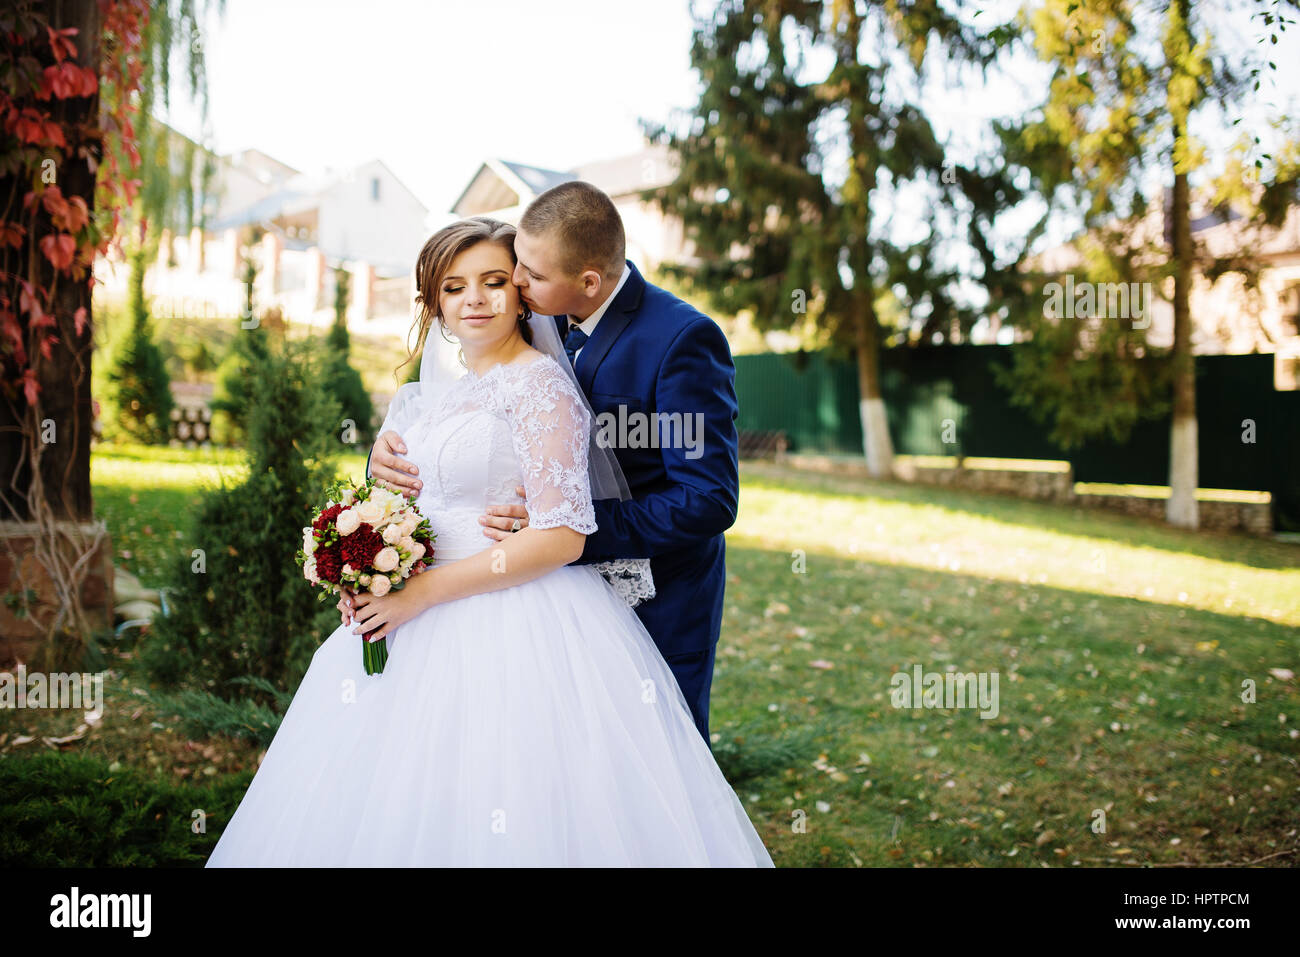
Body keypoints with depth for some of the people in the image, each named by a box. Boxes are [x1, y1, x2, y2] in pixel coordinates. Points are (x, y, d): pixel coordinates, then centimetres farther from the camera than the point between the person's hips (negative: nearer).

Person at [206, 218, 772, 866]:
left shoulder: (539, 383, -11)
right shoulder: (444, 392, 13)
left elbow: (561, 536, -19)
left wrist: (421, 592, -17)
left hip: (515, 635, -8)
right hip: (430, 630, 8)